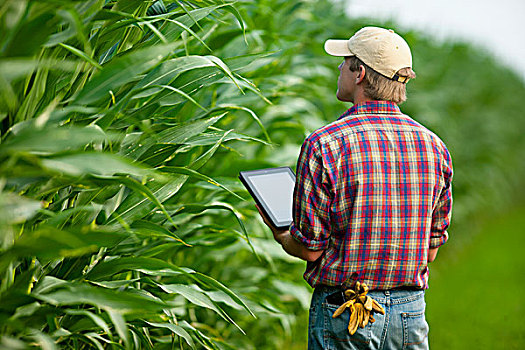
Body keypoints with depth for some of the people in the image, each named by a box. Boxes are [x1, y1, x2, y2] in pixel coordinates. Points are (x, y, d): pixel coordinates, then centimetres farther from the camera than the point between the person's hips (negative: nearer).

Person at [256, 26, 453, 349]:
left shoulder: (324, 145, -14)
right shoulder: (434, 146, 1)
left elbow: (309, 249, -11)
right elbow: (431, 250, 7)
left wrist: (279, 235, 11)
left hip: (344, 317, -4)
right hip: (411, 310, 4)